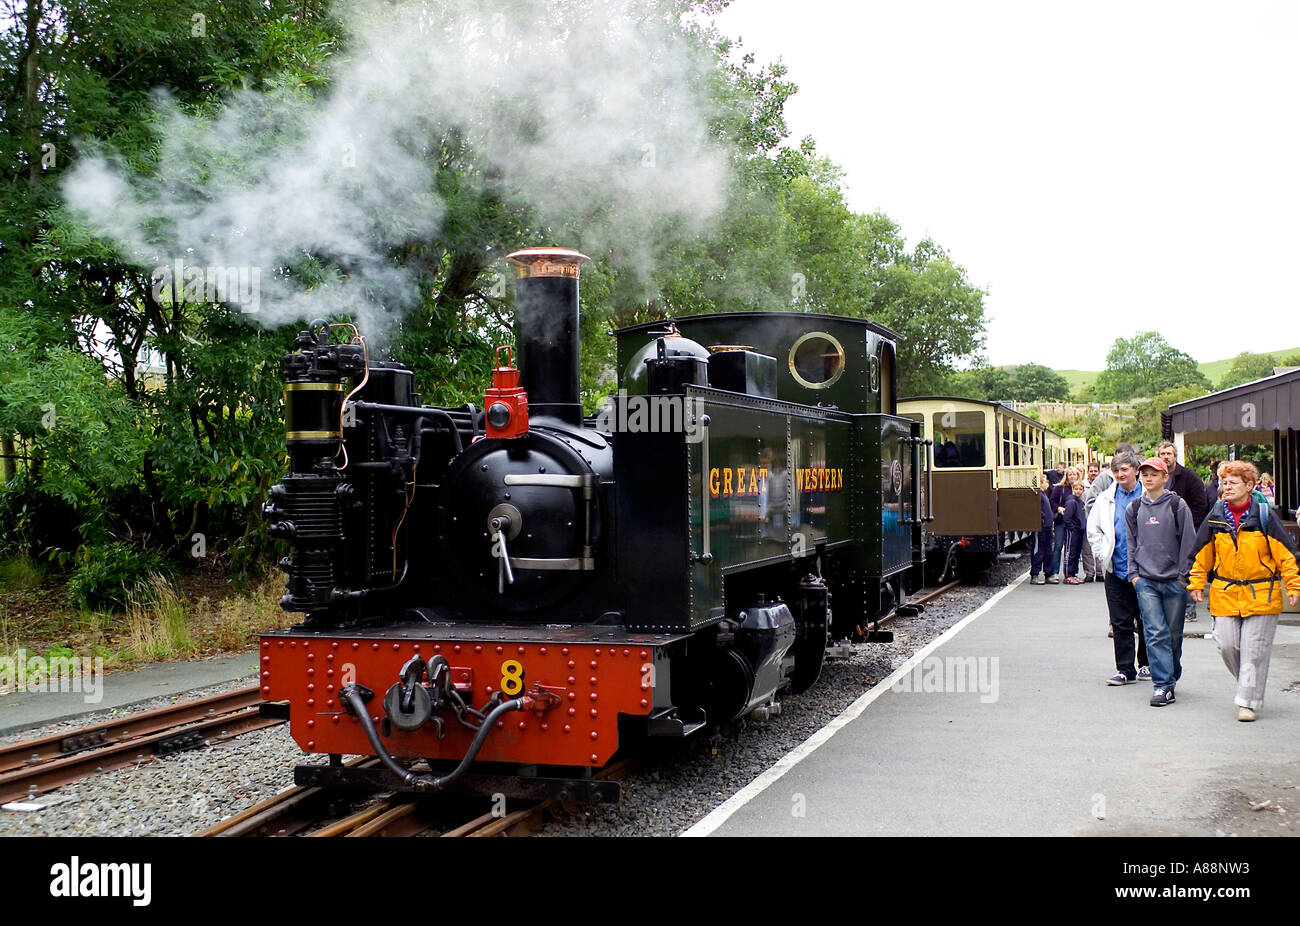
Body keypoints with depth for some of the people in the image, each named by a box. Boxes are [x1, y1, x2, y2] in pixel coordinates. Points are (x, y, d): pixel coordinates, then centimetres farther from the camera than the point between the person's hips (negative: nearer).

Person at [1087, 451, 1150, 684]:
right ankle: (1125, 669, 7)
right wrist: (1102, 556, 7)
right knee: (1120, 622, 2)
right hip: (1116, 569, 2)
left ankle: (1145, 664, 24)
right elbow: (1093, 530, 15)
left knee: (1146, 620, 9)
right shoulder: (1106, 499, 6)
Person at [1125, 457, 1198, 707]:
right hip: (1145, 580, 1)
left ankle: (1171, 677, 25)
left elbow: (1188, 542, 1)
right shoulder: (1134, 509, 8)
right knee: (1155, 633, -9)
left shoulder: (1178, 505, 0)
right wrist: (1134, 573, 8)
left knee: (1174, 634, 7)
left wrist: (1184, 575, -2)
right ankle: (1162, 685, -9)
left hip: (1174, 580, -1)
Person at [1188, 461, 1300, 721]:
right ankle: (1249, 686, 26)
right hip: (1225, 593, 3)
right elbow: (1202, 554, 13)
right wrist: (1197, 583, 12)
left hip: (1261, 594, -3)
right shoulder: (1215, 516, 3)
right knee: (1227, 646, 1)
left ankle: (1248, 701, 8)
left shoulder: (1265, 515, -6)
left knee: (1254, 650, -1)